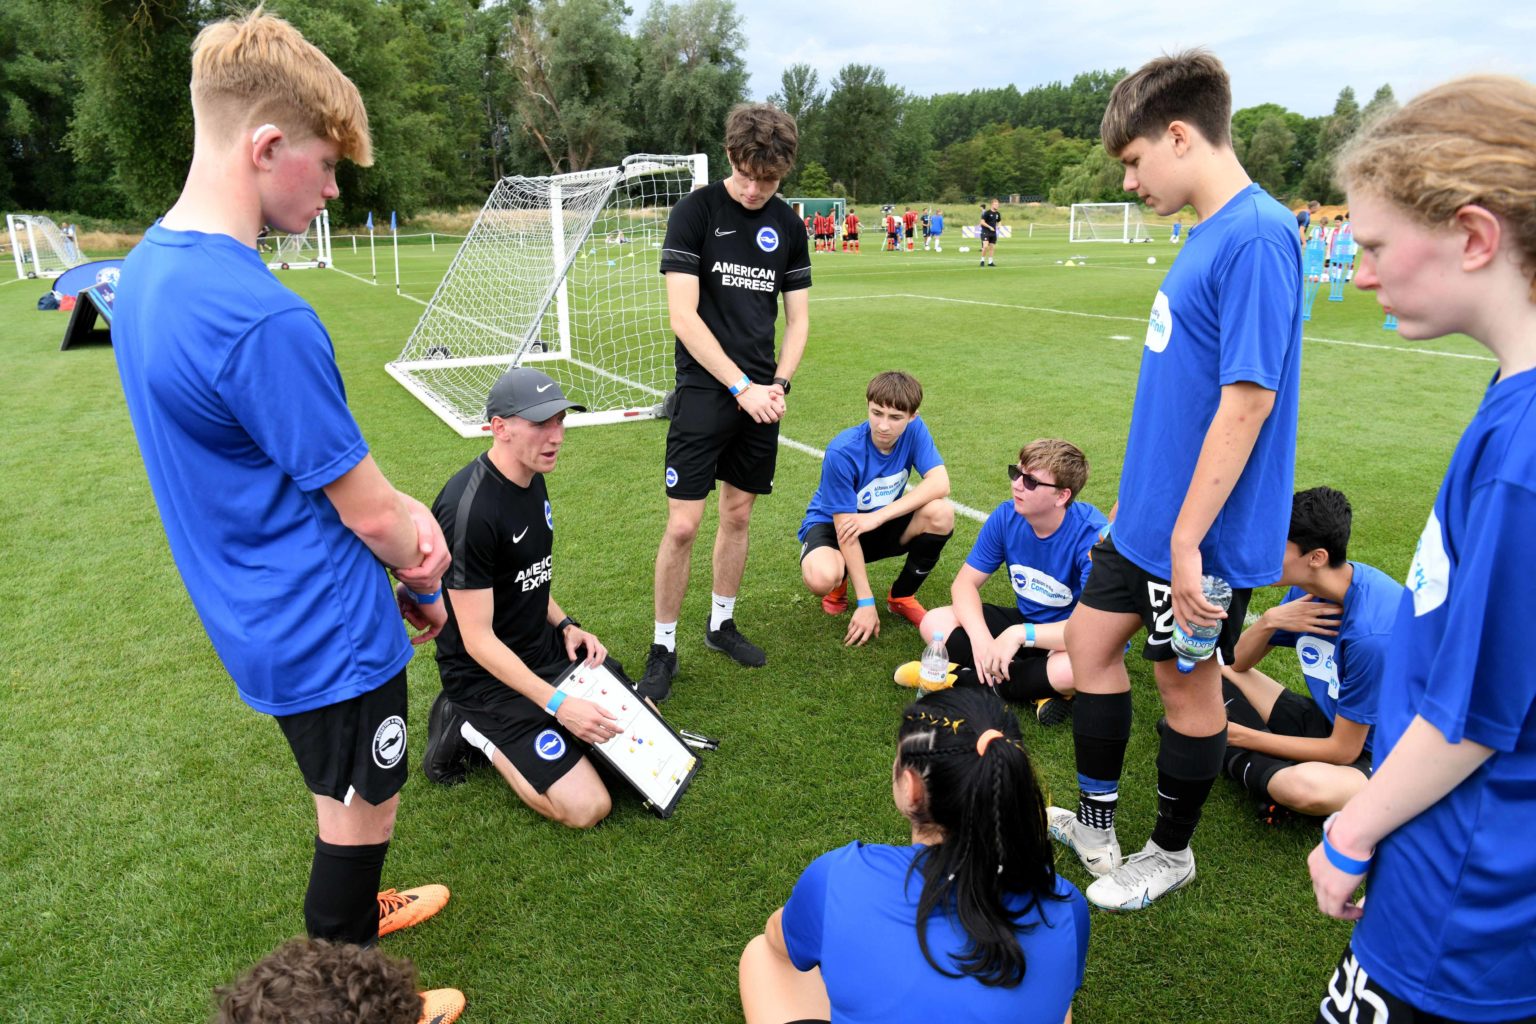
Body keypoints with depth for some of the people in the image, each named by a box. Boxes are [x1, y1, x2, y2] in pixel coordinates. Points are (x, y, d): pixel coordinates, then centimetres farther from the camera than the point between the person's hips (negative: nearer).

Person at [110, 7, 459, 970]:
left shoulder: (143, 270, 1)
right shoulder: (266, 321, -30)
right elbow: (370, 515, -20)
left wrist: (399, 510, -6)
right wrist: (424, 581, 0)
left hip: (261, 626, 9)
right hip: (332, 637, -9)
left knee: (345, 799, 30)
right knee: (361, 816, 13)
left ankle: (355, 911, 54)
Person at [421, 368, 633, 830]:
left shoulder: (532, 479, 2)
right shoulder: (469, 508, -26)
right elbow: (478, 640, -24)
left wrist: (565, 626, 2)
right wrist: (557, 702, -27)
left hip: (545, 646, 9)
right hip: (487, 672, -9)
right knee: (588, 807, -15)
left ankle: (504, 724, 14)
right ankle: (476, 731, 3)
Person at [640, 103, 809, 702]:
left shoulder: (786, 226, 9)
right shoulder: (696, 211, -6)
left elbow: (798, 317, 13)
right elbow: (683, 317, -13)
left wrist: (778, 383, -3)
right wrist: (742, 387, -16)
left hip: (761, 397, 5)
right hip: (704, 391, -5)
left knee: (738, 514, 12)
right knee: (682, 524, -5)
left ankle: (721, 624, 30)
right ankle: (663, 647, 10)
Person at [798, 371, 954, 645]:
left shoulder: (914, 430, -16)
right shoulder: (842, 452, -28)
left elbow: (940, 483, -27)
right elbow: (846, 526, -26)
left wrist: (879, 516, -36)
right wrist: (866, 602, -26)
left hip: (883, 525, 4)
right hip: (832, 524, -4)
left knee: (941, 513, -27)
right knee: (821, 578, -38)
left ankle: (902, 597, -1)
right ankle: (839, 582, 5)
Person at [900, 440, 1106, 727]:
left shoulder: (1091, 534, -27)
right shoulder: (1007, 516, -11)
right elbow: (965, 583, -8)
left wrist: (1021, 634, -38)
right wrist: (981, 637, -27)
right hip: (1025, 623, 5)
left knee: (1077, 666, -41)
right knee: (934, 623, -14)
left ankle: (963, 678, -19)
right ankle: (1040, 691, -18)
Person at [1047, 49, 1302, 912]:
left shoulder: (1257, 237, -21)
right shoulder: (1211, 233, 9)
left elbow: (1248, 400, -26)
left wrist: (1186, 539, -24)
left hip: (1200, 532, -9)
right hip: (1149, 514, 9)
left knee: (1189, 684, 8)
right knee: (1091, 639, 16)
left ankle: (1171, 854, 32)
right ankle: (1095, 824, 34)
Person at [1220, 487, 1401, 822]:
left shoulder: (1372, 633, -30)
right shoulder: (1309, 586, -5)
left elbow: (1343, 750, -22)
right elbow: (1239, 663, 3)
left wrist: (1243, 736, -16)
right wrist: (1269, 621, -19)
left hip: (1371, 755, -8)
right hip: (1325, 721, 9)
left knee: (1306, 787, -41)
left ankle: (1238, 760, -11)